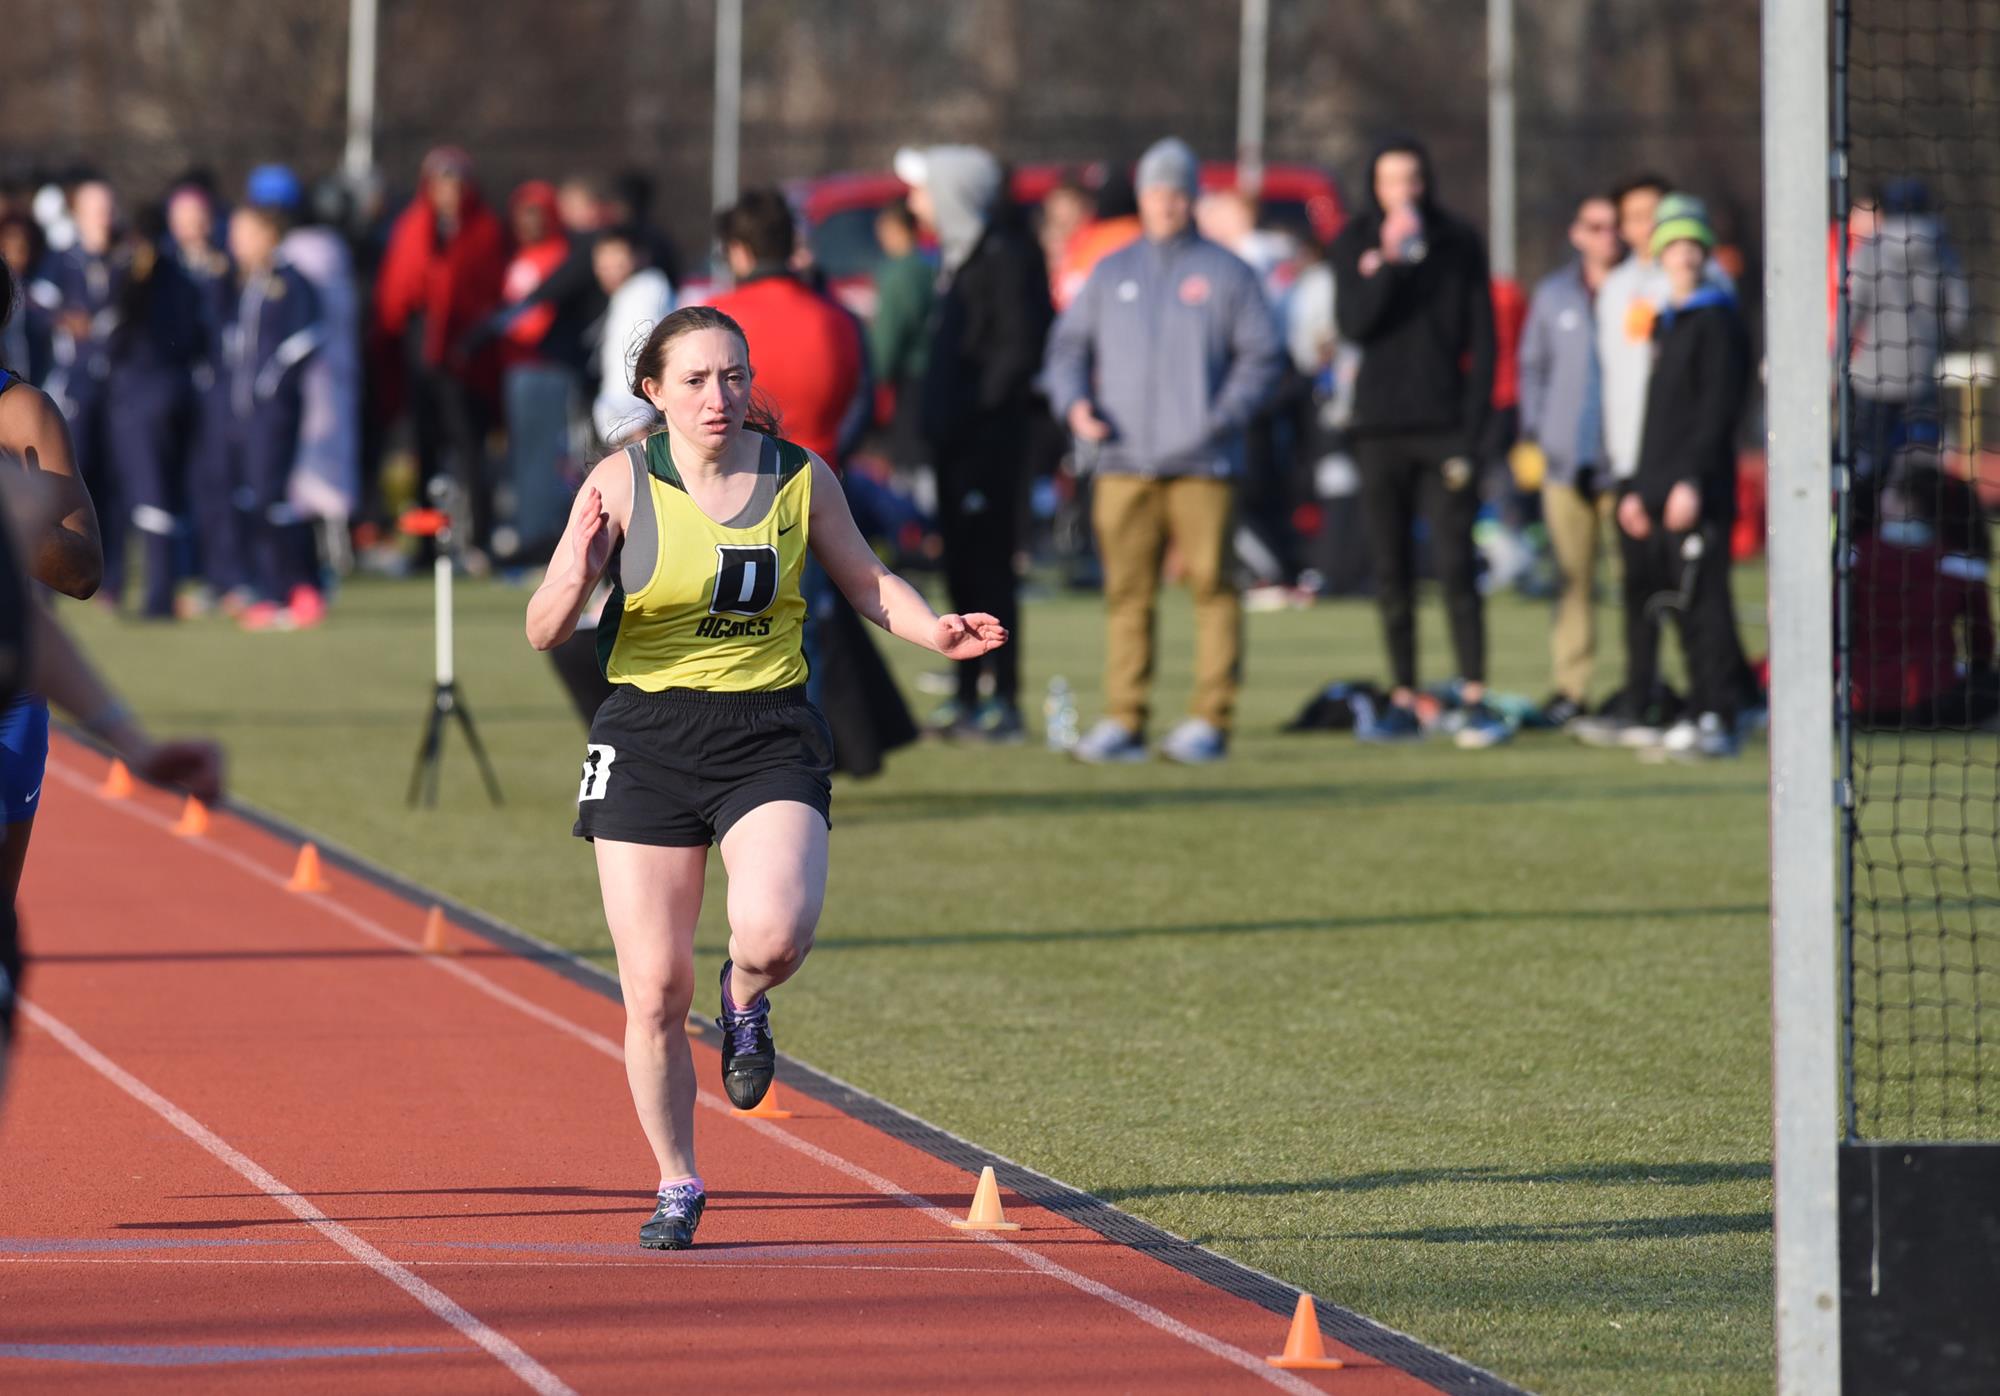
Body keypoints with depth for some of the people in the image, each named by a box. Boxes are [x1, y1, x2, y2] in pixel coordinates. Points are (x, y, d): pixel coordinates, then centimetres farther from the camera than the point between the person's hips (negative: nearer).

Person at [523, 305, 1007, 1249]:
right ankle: (677, 1188, 21)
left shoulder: (799, 477, 1)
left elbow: (865, 581, 16)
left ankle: (745, 1002, 12)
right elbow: (542, 633, -5)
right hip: (648, 737, 0)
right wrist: (573, 581, -27)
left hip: (770, 736, 0)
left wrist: (935, 632, -3)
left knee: (776, 931, -26)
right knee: (654, 988, 0)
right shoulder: (622, 483, -5)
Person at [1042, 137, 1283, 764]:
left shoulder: (1226, 274, 8)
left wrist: (1224, 415, -10)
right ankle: (1123, 720, -1)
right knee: (1126, 594, -2)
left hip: (1202, 465, -3)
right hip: (1124, 464, 3)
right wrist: (1074, 401, -1)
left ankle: (1211, 719, -5)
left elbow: (1262, 356, 4)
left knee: (1212, 588, -6)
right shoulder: (1111, 274, 17)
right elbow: (1069, 346, 19)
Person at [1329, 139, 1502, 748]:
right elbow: (1352, 325, -7)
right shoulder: (1356, 243, 6)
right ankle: (1402, 702, 9)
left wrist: (1474, 426, -5)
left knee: (1455, 565, -9)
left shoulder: (1458, 245, 3)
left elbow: (1483, 341, 3)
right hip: (1380, 427, 2)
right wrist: (1389, 260, -17)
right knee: (1392, 572, 4)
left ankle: (1474, 699, -9)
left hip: (1445, 427, -2)